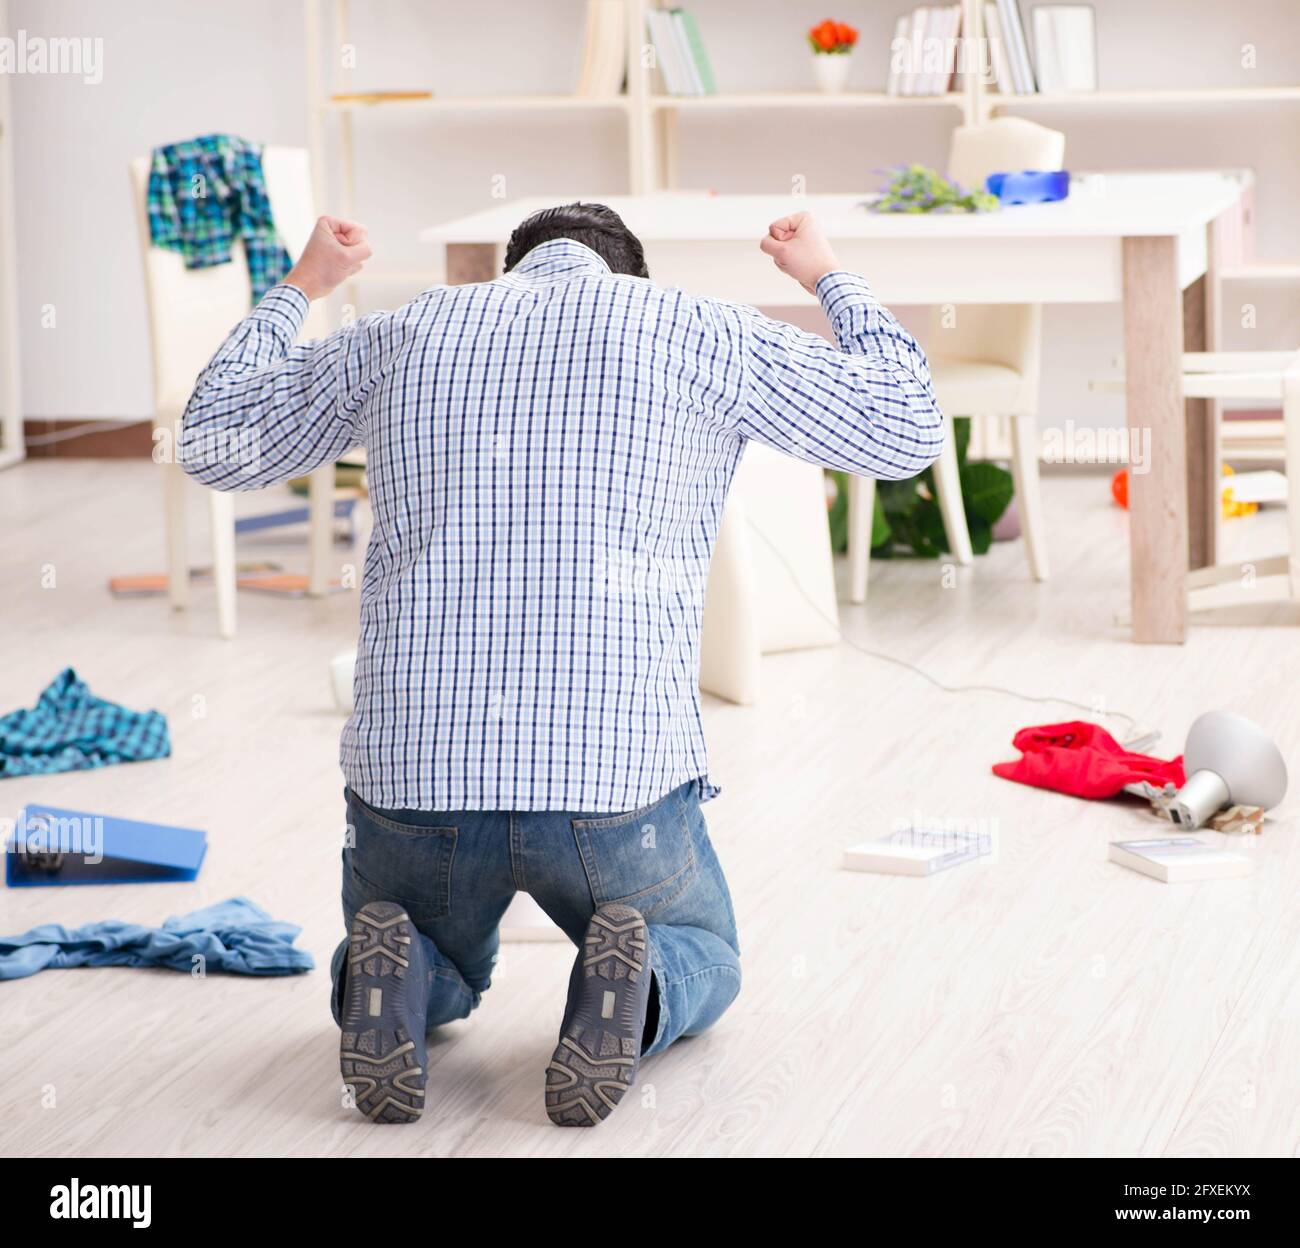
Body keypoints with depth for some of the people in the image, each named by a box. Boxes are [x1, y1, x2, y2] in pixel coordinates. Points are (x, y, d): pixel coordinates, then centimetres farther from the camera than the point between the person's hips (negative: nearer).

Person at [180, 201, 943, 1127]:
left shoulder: (401, 337, 14)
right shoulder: (699, 331, 8)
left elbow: (213, 442, 27)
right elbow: (909, 429, 17)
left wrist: (301, 287, 42)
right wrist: (829, 277, 33)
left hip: (410, 767, 2)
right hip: (620, 772, -2)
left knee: (443, 973, 31)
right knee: (704, 958, 27)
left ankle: (394, 983, -6)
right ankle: (634, 993, -9)